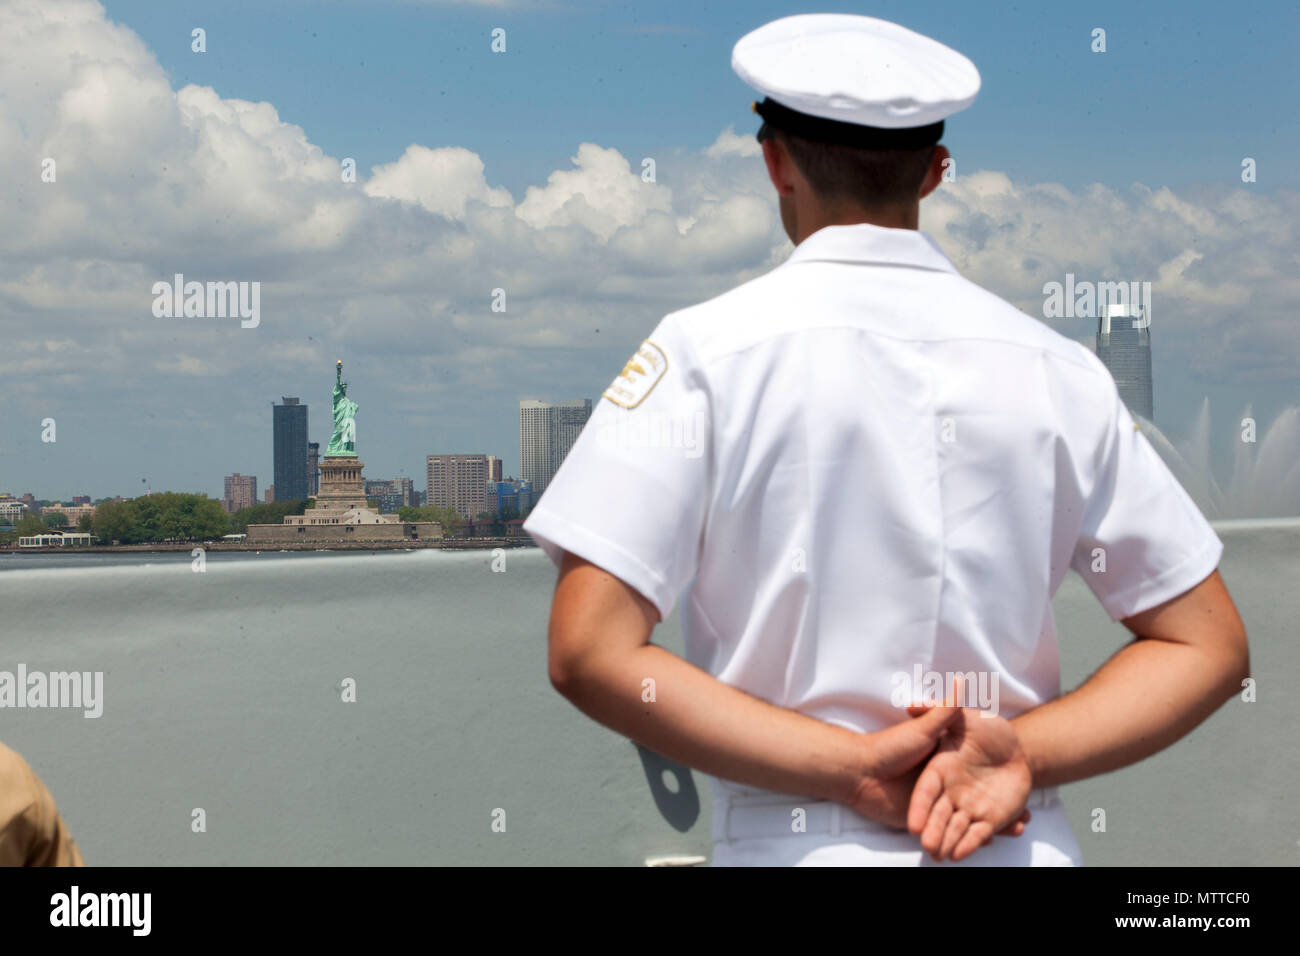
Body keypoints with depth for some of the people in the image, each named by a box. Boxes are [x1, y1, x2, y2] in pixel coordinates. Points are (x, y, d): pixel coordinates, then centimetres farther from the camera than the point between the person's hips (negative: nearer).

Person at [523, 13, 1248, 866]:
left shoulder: (708, 349, -5)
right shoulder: (1058, 369, 3)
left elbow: (588, 653, -13)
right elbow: (1209, 645, 5)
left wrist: (851, 765, -12)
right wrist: (1024, 754, -6)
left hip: (796, 845, -2)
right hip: (1026, 847, 2)